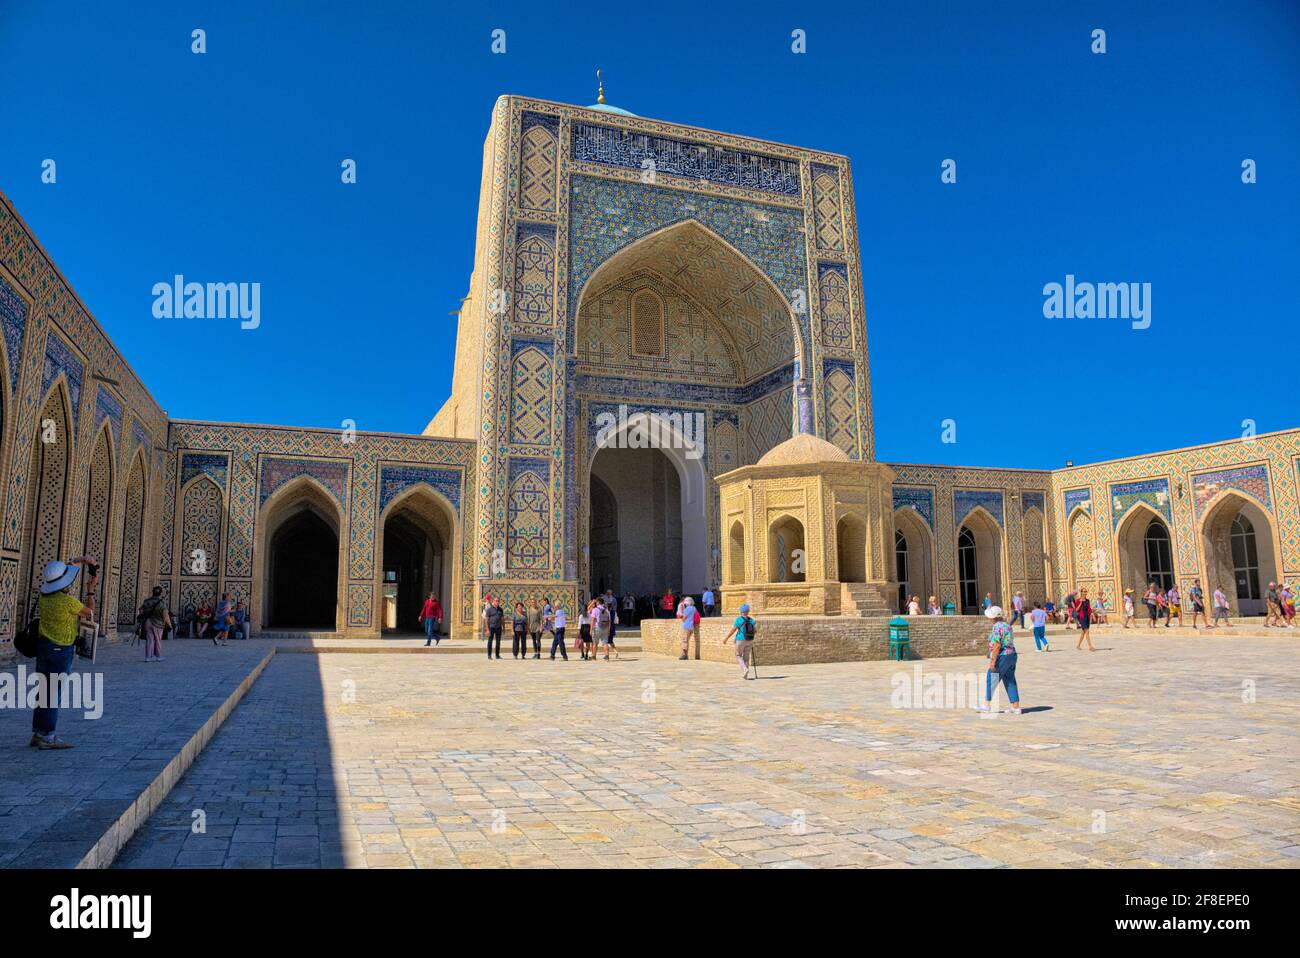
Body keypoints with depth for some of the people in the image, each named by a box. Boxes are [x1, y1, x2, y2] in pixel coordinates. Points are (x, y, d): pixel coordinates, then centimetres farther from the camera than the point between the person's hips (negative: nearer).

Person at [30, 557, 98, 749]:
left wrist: (81, 559, 19)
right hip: (61, 649, -7)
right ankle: (48, 736, 1)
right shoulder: (69, 601, -21)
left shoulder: (45, 594, 0)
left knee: (44, 689, 14)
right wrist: (91, 590, 4)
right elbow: (90, 613, -2)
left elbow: (60, 569, 18)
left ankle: (38, 733, 19)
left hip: (43, 645, 8)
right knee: (54, 692, -3)